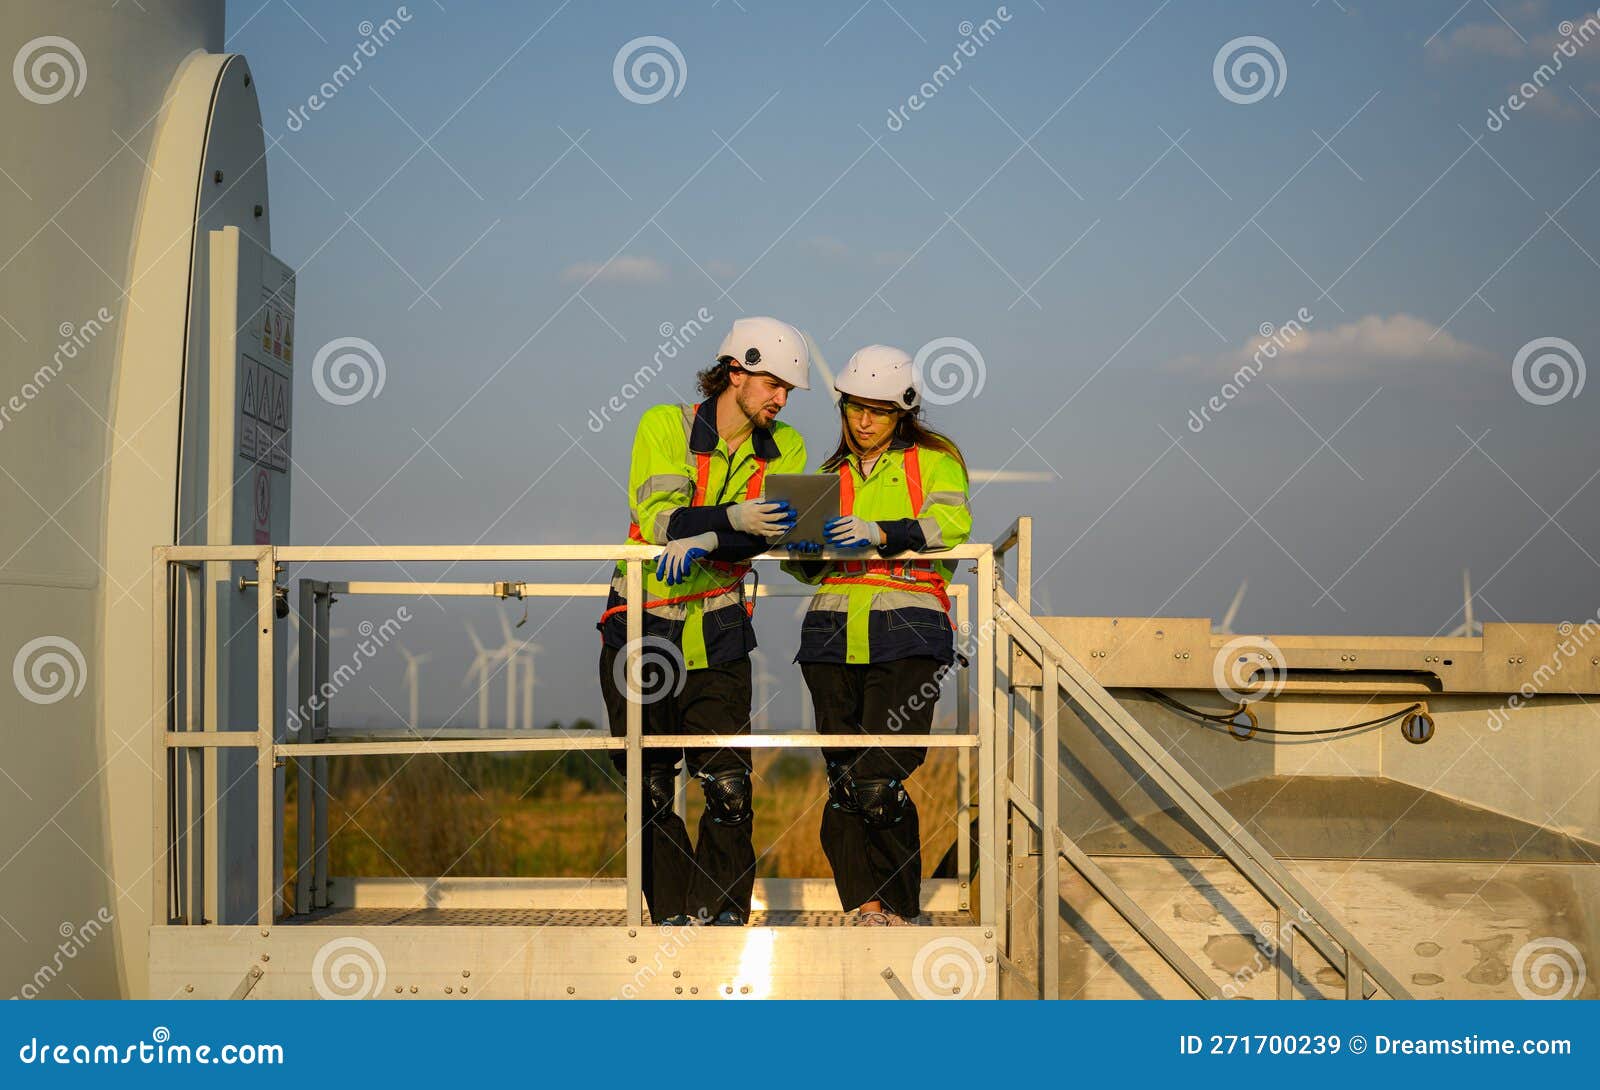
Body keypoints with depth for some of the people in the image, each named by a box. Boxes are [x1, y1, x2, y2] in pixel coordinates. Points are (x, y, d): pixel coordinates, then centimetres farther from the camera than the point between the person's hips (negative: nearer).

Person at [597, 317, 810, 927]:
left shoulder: (784, 450, 3)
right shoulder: (665, 426, -7)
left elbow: (769, 532, -12)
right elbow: (660, 519, -20)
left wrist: (704, 542, -30)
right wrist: (734, 519, -37)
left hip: (718, 632, 2)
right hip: (642, 627, -2)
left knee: (729, 786, -6)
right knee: (650, 787, 2)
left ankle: (723, 912, 7)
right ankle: (672, 915, 12)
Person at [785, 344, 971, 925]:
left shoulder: (935, 459, 11)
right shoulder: (832, 474, 25)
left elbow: (951, 523, -8)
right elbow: (807, 565, 20)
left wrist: (881, 534, -23)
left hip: (907, 629, -4)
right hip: (833, 631, 5)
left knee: (878, 784, -14)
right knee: (843, 783, -3)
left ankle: (899, 909, 1)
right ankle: (864, 906, 1)